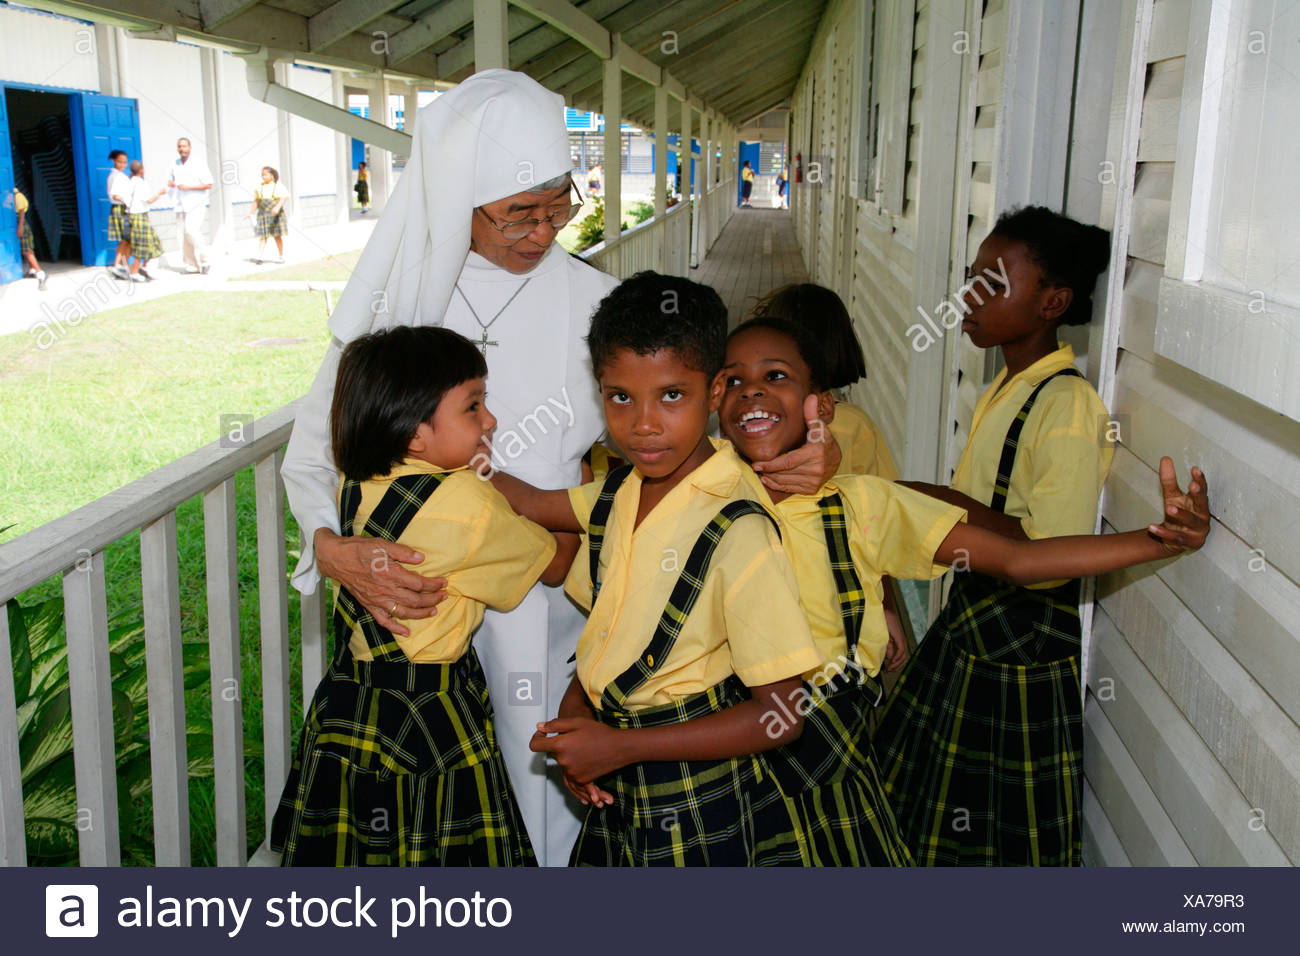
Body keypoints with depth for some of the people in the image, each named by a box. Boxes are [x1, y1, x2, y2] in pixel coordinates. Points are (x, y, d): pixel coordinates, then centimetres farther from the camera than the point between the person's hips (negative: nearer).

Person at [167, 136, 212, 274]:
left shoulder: (198, 164, -3)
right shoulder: (175, 164, 13)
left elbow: (208, 185, -9)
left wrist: (188, 187, -18)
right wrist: (171, 184, 3)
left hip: (196, 205, -6)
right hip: (181, 206, 6)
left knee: (192, 231, -21)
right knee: (184, 236, 1)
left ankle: (204, 261, -9)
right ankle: (192, 265, 7)